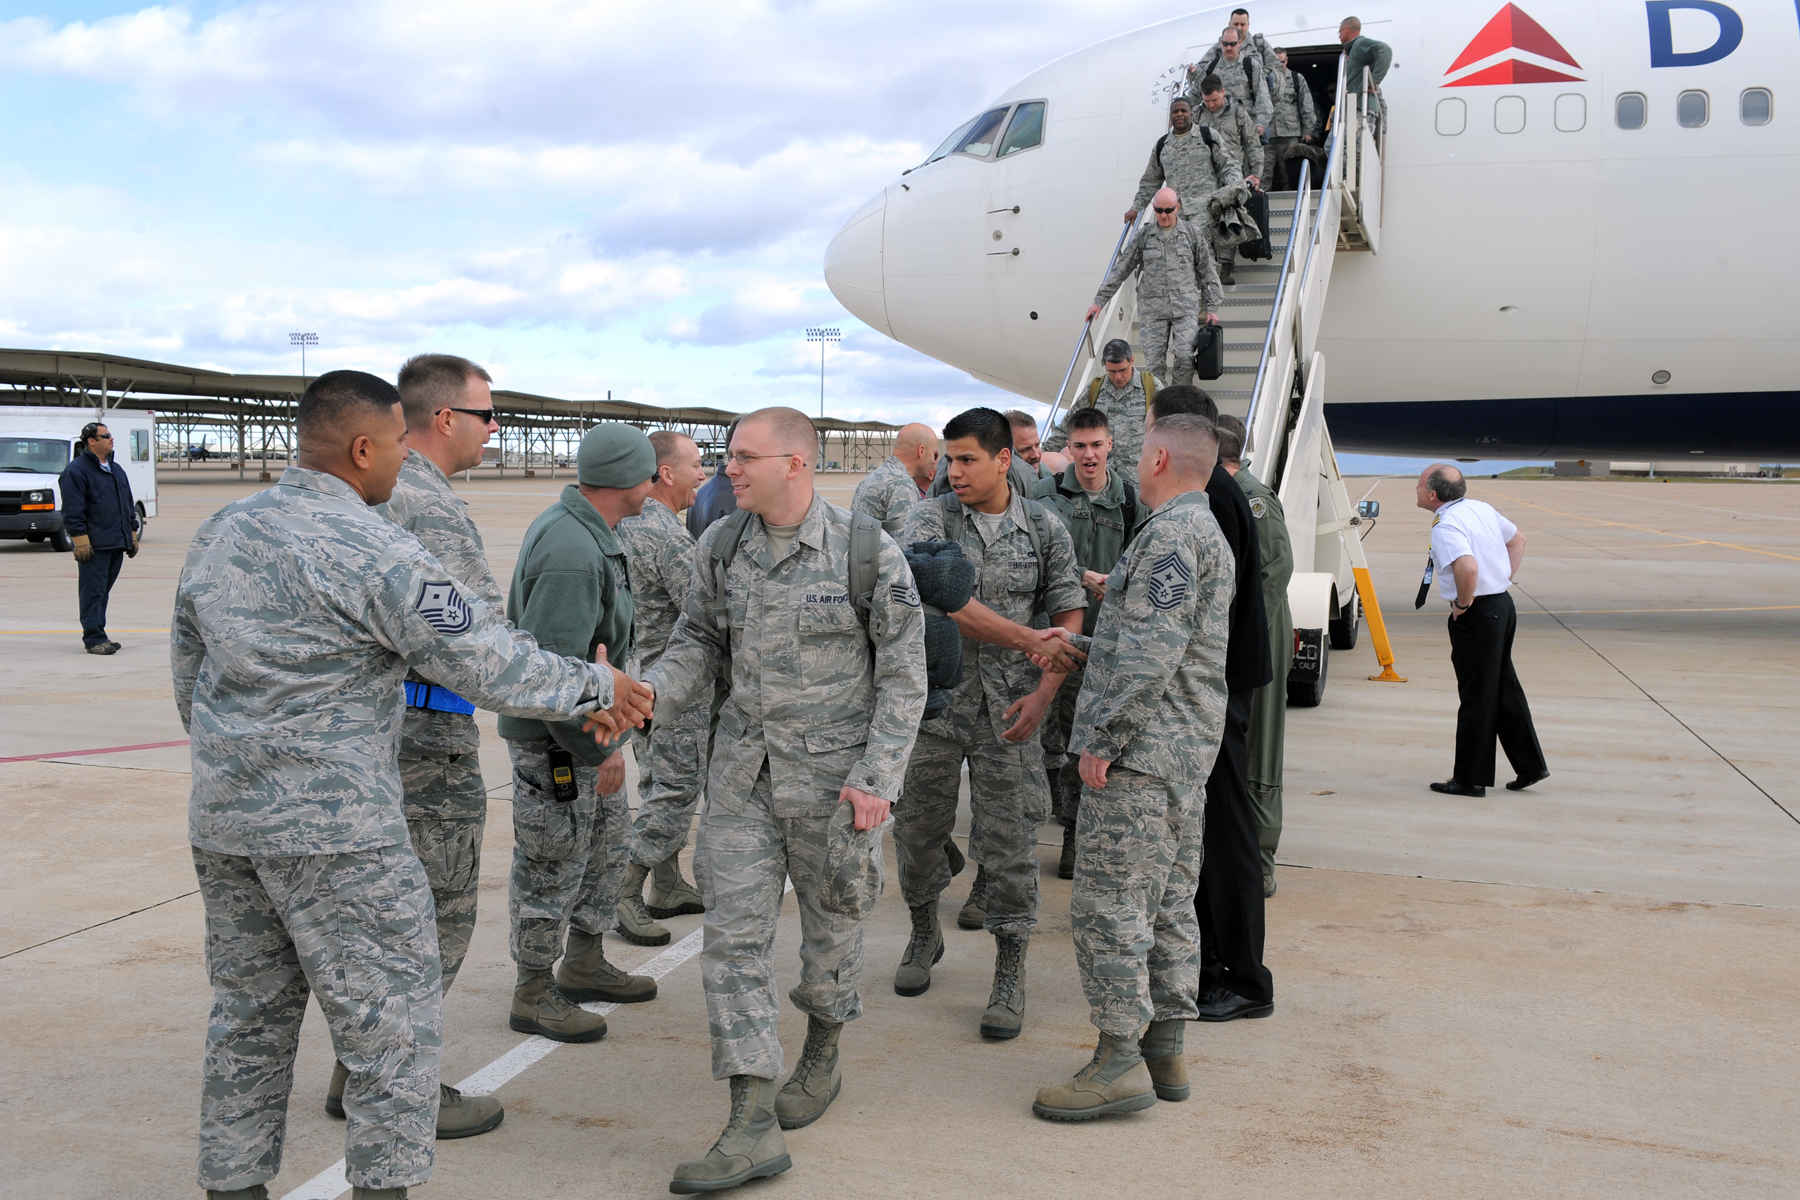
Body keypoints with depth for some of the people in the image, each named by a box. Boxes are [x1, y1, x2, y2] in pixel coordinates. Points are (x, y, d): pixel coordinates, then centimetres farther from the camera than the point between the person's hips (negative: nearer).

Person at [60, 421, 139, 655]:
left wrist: (132, 535, 18)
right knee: (93, 592, -5)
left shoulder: (116, 471, 18)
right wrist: (81, 541, -17)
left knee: (103, 592, 12)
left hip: (117, 544, 8)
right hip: (94, 545, -7)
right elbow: (73, 511, -13)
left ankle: (98, 634, 18)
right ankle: (94, 638, -3)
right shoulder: (76, 470, -8)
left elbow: (129, 505, 23)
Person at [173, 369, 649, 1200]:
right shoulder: (374, 552, -16)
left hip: (221, 820, 8)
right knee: (390, 1018, 3)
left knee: (250, 1013, 18)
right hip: (333, 827, -8)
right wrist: (597, 688, -3)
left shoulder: (218, 533, 9)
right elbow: (487, 665, -16)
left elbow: (187, 668, 19)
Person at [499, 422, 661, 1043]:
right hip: (555, 738, -10)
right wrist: (600, 747, -22)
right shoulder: (572, 552, -27)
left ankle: (583, 964, 35)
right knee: (554, 863, 2)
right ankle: (534, 995, 18)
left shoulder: (578, 528, 8)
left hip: (587, 723, 10)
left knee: (609, 838, 20)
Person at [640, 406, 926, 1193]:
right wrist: (648, 693, -11)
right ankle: (755, 1127, 3)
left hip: (834, 773, -3)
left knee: (830, 923, 14)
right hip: (743, 773, 4)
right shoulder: (721, 547, 0)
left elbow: (904, 676, -8)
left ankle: (821, 1057, 42)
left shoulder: (866, 552, -13)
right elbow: (699, 643, 9)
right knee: (733, 935, -2)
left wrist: (876, 775, -14)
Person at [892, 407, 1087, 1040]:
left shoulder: (1045, 528, 1)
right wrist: (1031, 640, -24)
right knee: (917, 826, 12)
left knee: (1010, 843, 0)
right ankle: (925, 933, 38)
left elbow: (1070, 619, 4)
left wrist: (1044, 692, -10)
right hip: (932, 698, 1)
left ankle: (1010, 972, 13)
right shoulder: (929, 518, -4)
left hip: (1007, 708, -1)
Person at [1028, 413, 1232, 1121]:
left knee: (1107, 902, -7)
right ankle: (1167, 1050, 20)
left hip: (1141, 746, -11)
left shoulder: (1169, 533, -14)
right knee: (1168, 903, 13)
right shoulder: (1209, 532, 20)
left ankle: (1120, 1062, -4)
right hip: (1187, 749, 11)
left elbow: (1153, 648, -23)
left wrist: (1101, 737, -19)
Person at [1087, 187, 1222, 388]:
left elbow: (1207, 272, 11)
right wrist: (1099, 300, 8)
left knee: (1184, 356, -15)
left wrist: (1212, 307, 7)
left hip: (1186, 308, -1)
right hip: (1153, 310, 1)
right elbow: (1121, 269, 12)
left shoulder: (1193, 233, 8)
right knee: (1153, 361, -4)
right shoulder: (1144, 236, 10)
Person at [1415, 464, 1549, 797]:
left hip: (1476, 616, -9)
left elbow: (1468, 567, -35)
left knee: (1476, 697, -1)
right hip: (1503, 606, 9)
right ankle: (1530, 765, 23)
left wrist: (1463, 603, -19)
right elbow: (1518, 539, 25)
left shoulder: (1445, 526, -19)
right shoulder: (1481, 508, 10)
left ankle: (1470, 778, 8)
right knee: (1505, 691, 17)